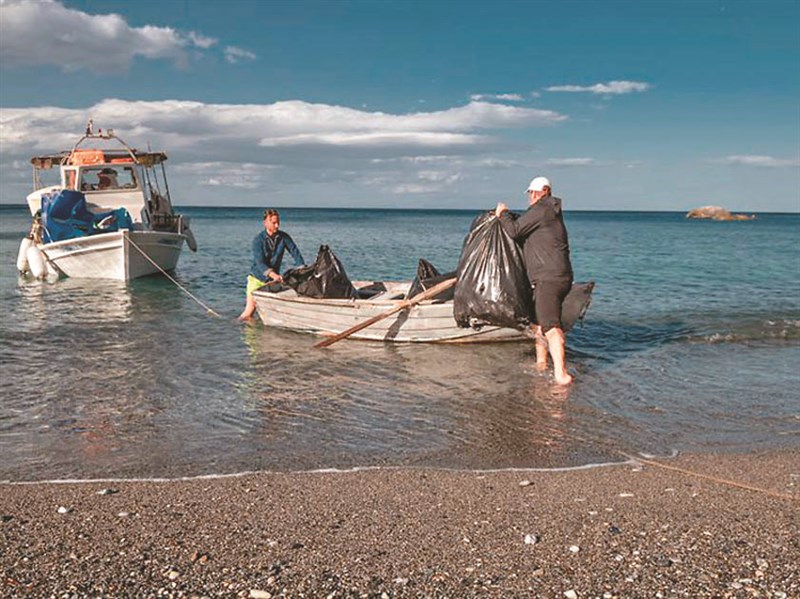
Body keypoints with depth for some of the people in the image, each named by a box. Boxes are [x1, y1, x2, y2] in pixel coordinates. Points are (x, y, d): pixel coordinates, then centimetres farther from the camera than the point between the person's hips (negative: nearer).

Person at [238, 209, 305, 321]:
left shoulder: (284, 237, -4)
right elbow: (260, 263, -25)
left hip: (273, 280, 4)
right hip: (257, 278, -4)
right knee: (250, 310, -10)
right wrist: (273, 274, -42)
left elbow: (296, 254, -5)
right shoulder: (258, 239, -15)